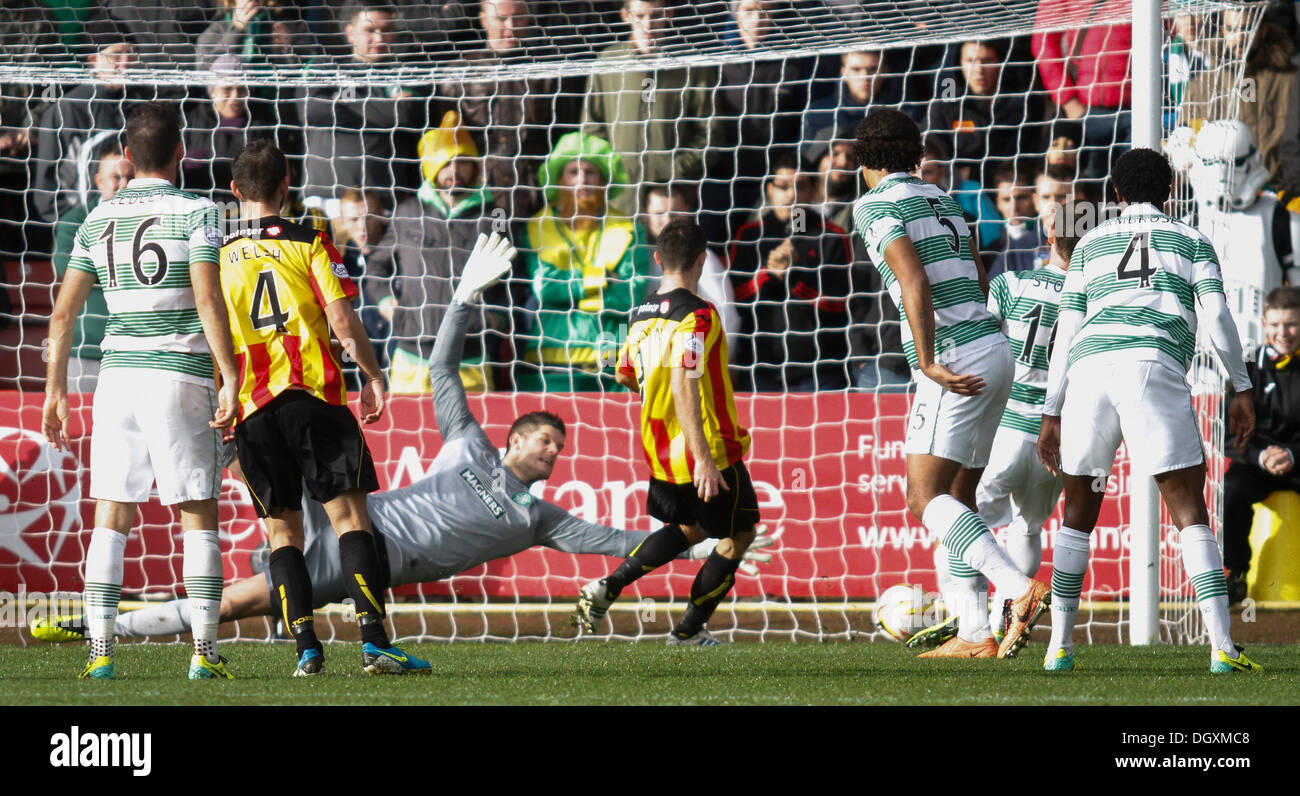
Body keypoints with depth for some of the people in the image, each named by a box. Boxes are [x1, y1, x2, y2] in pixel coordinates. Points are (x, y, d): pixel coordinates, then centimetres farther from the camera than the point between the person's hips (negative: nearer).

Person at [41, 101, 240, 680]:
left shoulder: (98, 219, 10)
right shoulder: (193, 212, -3)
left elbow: (64, 312, 9)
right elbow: (208, 300, -13)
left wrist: (56, 388, 16)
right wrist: (230, 380, -12)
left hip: (117, 373, 3)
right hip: (181, 375, -3)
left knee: (111, 518, 5)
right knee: (198, 518, 3)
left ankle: (100, 651, -2)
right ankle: (204, 651, -3)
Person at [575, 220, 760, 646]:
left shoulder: (641, 314, 4)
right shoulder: (697, 315, -20)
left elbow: (625, 375, 17)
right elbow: (683, 386, -30)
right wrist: (703, 459, -31)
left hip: (659, 451, 8)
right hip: (708, 451, -8)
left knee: (687, 528, 27)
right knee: (737, 535, 12)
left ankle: (607, 587, 10)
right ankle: (687, 632, 16)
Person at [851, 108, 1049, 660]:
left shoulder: (875, 206, -5)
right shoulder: (941, 200, 20)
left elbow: (914, 280, -18)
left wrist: (930, 363, -18)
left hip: (957, 364, -8)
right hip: (993, 344, 8)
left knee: (927, 500, -11)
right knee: (958, 498, 13)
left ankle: (1022, 589, -27)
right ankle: (974, 634, 9)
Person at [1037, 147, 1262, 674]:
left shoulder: (1091, 244, 26)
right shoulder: (1190, 240, 22)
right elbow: (1215, 315, 7)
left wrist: (1052, 414, 22)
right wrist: (1243, 389, 11)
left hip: (1089, 371, 2)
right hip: (1155, 364, -2)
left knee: (1079, 512, 16)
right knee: (1189, 512, -1)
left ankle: (1059, 646, 15)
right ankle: (1222, 646, -14)